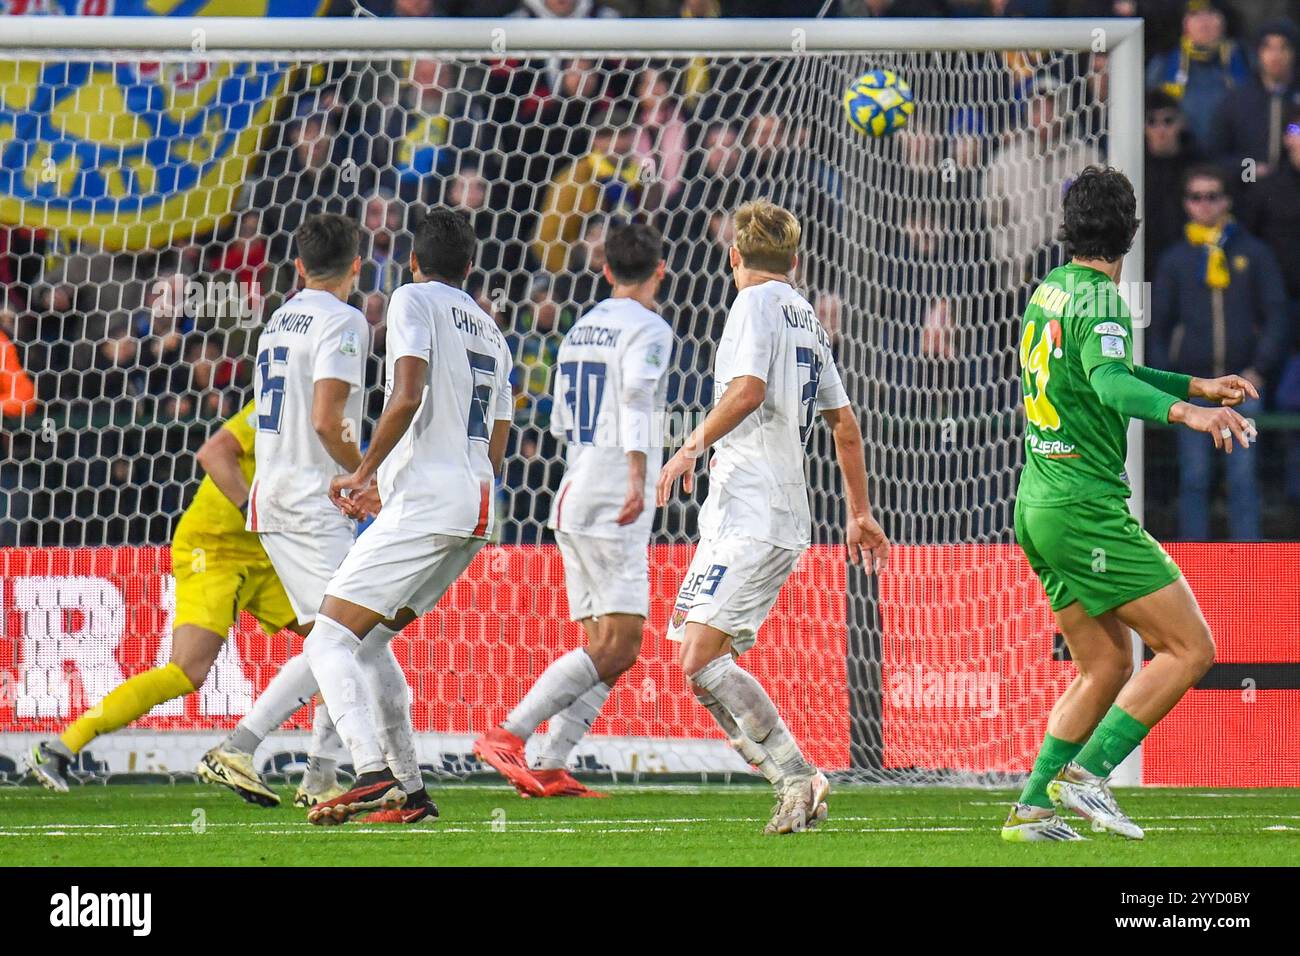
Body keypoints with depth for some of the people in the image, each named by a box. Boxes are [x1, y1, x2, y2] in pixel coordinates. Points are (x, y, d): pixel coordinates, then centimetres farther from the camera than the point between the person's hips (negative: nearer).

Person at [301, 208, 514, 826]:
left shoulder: (413, 300, 0)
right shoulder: (492, 334, 24)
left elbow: (408, 397, -16)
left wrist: (364, 473, -5)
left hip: (424, 507, -8)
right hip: (475, 511, 8)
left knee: (329, 640, -11)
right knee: (368, 645, 18)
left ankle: (374, 776, -29)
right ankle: (409, 793, 12)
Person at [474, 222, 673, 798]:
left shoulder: (580, 331, 19)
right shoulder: (647, 329, -6)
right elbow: (637, 394, -23)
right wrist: (638, 476, -34)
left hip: (574, 505, 9)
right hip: (612, 507, -9)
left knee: (609, 651, 8)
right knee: (614, 649, -12)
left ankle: (549, 768, -2)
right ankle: (507, 736, -19)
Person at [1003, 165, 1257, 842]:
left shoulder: (1052, 289, 14)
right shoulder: (1099, 297, -14)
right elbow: (1111, 383, -33)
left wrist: (1198, 386, 33)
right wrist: (1184, 412, -48)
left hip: (1039, 507, 9)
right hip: (1087, 507, -9)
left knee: (1108, 666, 16)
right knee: (1190, 649, -7)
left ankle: (1032, 808, 10)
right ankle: (1087, 772, -13)